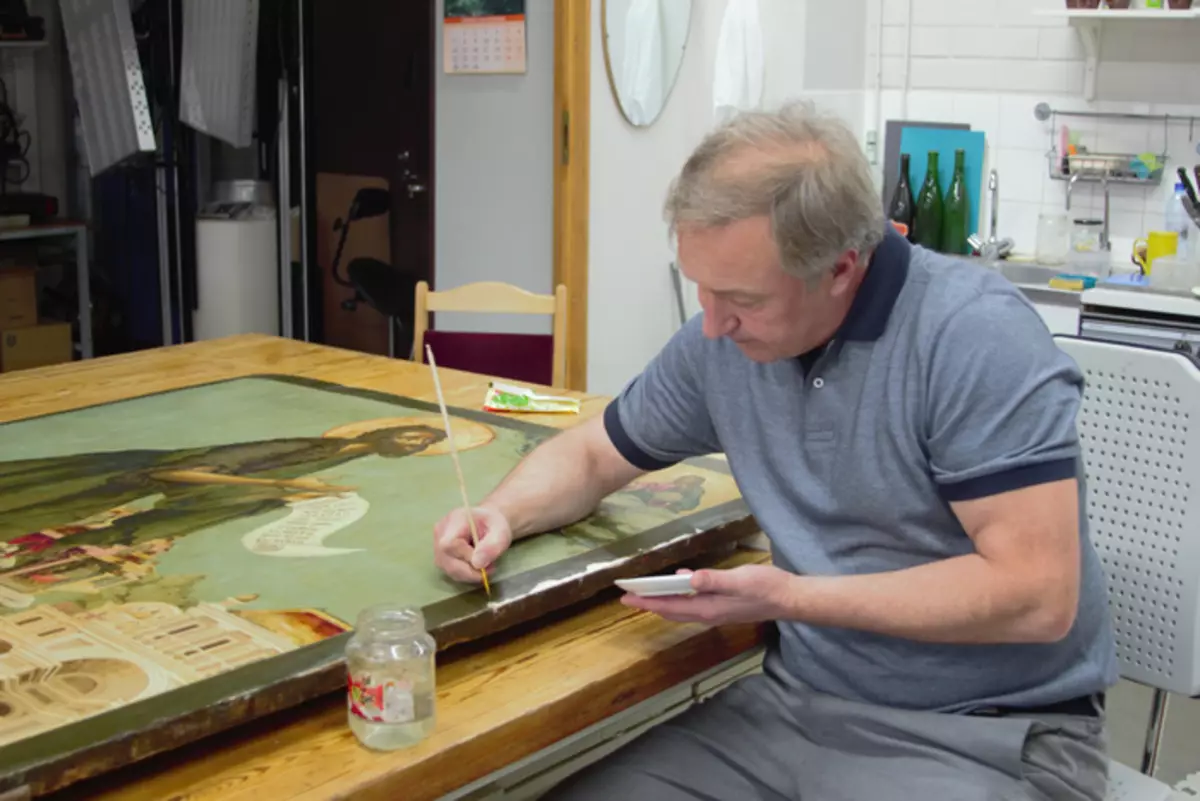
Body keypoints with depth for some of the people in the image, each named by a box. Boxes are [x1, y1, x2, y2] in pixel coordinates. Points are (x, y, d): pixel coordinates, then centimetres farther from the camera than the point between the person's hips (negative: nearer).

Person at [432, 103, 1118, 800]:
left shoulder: (977, 337, -21)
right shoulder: (724, 340, 0)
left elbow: (1037, 595, -23)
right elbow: (591, 455, 14)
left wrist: (795, 599, -23)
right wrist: (502, 515, -6)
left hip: (986, 735, -6)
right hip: (801, 702, 6)